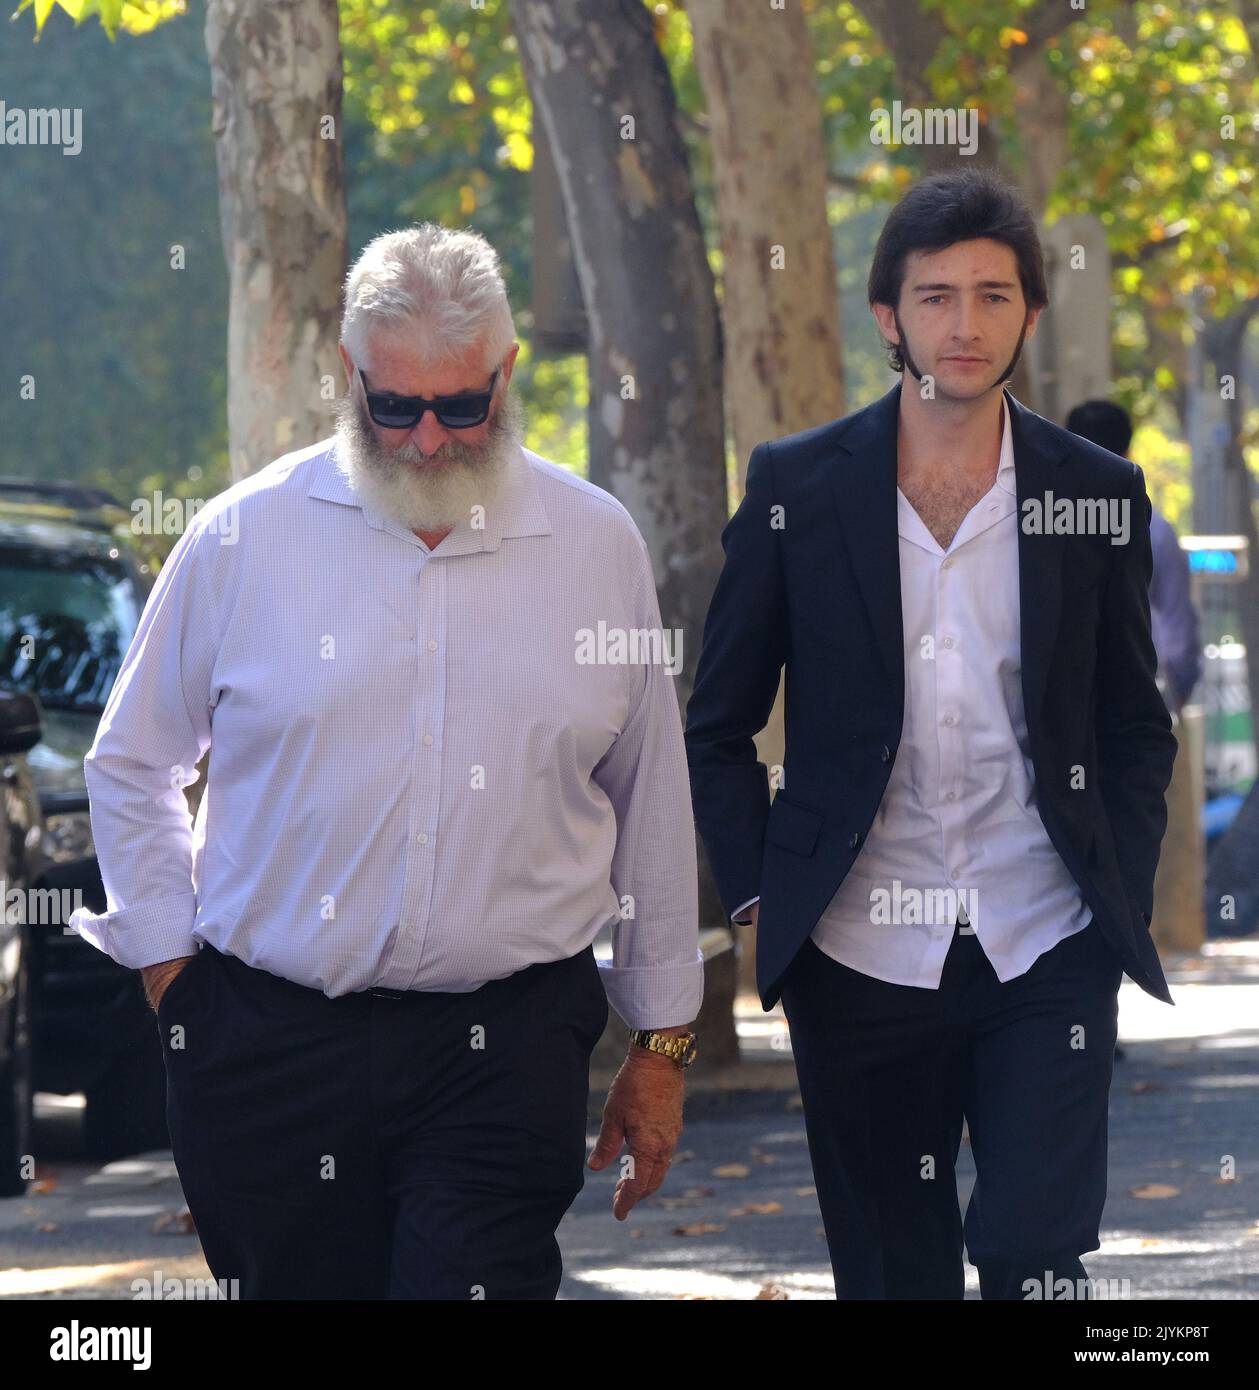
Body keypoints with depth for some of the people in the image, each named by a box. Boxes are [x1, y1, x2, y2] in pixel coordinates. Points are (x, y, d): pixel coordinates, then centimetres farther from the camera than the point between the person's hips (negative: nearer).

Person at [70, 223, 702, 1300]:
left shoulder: (598, 546, 5)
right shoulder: (243, 536, 2)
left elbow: (652, 805, 12)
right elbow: (131, 767, 13)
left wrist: (662, 1046, 13)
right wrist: (172, 968, 5)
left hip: (505, 1050, 0)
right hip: (269, 1041, 0)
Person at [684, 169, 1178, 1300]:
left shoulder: (1097, 493, 4)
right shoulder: (799, 486, 2)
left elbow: (1135, 729, 12)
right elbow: (718, 725, 8)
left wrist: (1123, 901, 2)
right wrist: (759, 897, 0)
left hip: (1045, 954, 0)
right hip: (861, 956, 0)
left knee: (1036, 1257, -12)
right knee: (891, 1272, 7)